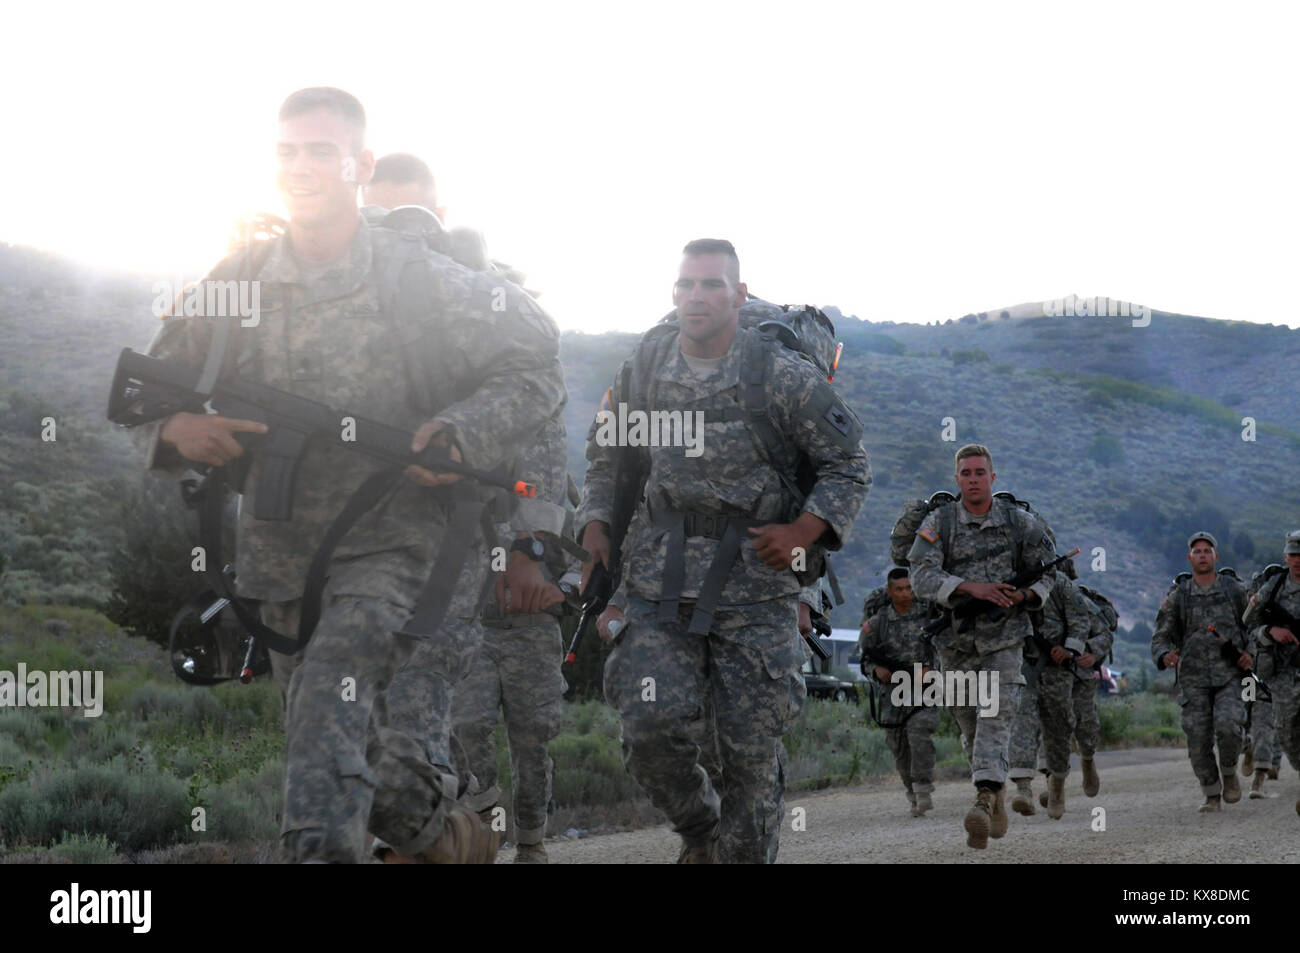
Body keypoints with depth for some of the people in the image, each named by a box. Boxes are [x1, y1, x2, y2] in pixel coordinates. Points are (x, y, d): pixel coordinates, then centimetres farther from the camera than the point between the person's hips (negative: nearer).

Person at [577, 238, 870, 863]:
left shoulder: (782, 376, -4)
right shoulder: (641, 371, 6)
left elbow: (849, 466, 3)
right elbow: (605, 457, 21)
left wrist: (804, 531, -10)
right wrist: (596, 526, 7)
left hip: (754, 585, -2)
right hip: (657, 583, 2)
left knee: (752, 749, 0)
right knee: (652, 726, -13)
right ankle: (699, 830, 15)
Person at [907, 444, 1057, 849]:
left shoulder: (1019, 522, -1)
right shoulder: (939, 522, -4)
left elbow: (1048, 569, 10)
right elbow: (922, 576, -15)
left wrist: (1023, 595, -12)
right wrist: (971, 587, -28)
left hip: (1003, 638, -2)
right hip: (956, 640, 2)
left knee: (995, 718, -16)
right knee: (969, 723, 11)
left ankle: (984, 800, -27)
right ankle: (997, 791, 32)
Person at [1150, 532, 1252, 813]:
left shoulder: (1235, 589, 2)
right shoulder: (1177, 596, 2)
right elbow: (1161, 638, 3)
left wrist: (1251, 653, -6)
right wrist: (1165, 656, -20)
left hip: (1230, 676, -1)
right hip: (1194, 680, 1)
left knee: (1227, 726, -23)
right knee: (1199, 741, -4)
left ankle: (1229, 772, 5)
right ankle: (1212, 797, 14)